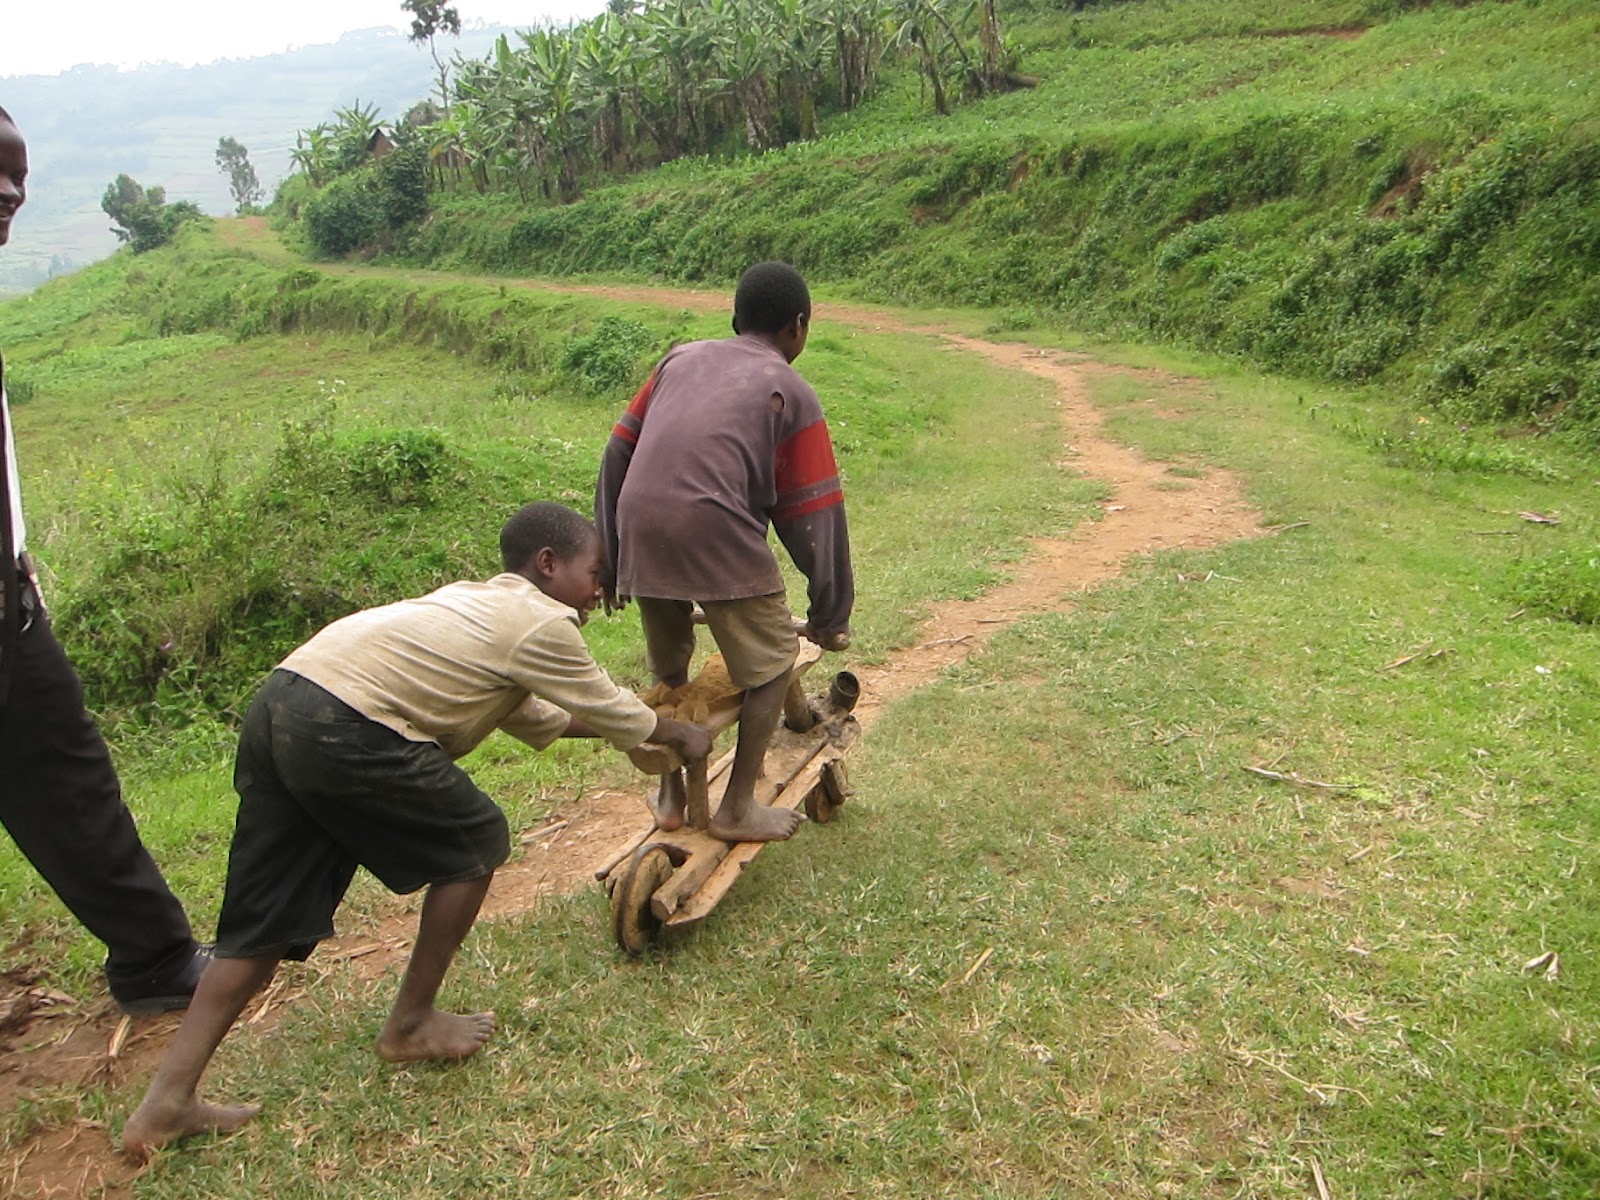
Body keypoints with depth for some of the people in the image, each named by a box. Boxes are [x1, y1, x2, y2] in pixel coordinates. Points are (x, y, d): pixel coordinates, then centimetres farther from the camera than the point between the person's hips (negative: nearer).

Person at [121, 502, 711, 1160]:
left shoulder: (476, 601, 28)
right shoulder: (542, 623, 2)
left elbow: (532, 716, 36)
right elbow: (613, 712, 13)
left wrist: (636, 719, 43)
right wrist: (679, 734, 32)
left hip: (274, 709, 9)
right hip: (344, 731, -9)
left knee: (266, 922, 14)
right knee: (475, 845, 9)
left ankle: (167, 1101, 14)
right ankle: (411, 1025, 21)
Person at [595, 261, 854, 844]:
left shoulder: (680, 358, 21)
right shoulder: (790, 392, 9)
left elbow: (617, 454, 18)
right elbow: (815, 515, 6)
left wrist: (608, 561, 25)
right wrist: (830, 614, 15)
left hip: (639, 530, 5)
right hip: (718, 533, -5)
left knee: (668, 671, 24)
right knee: (771, 662, 13)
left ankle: (671, 797, 34)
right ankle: (738, 808, 16)